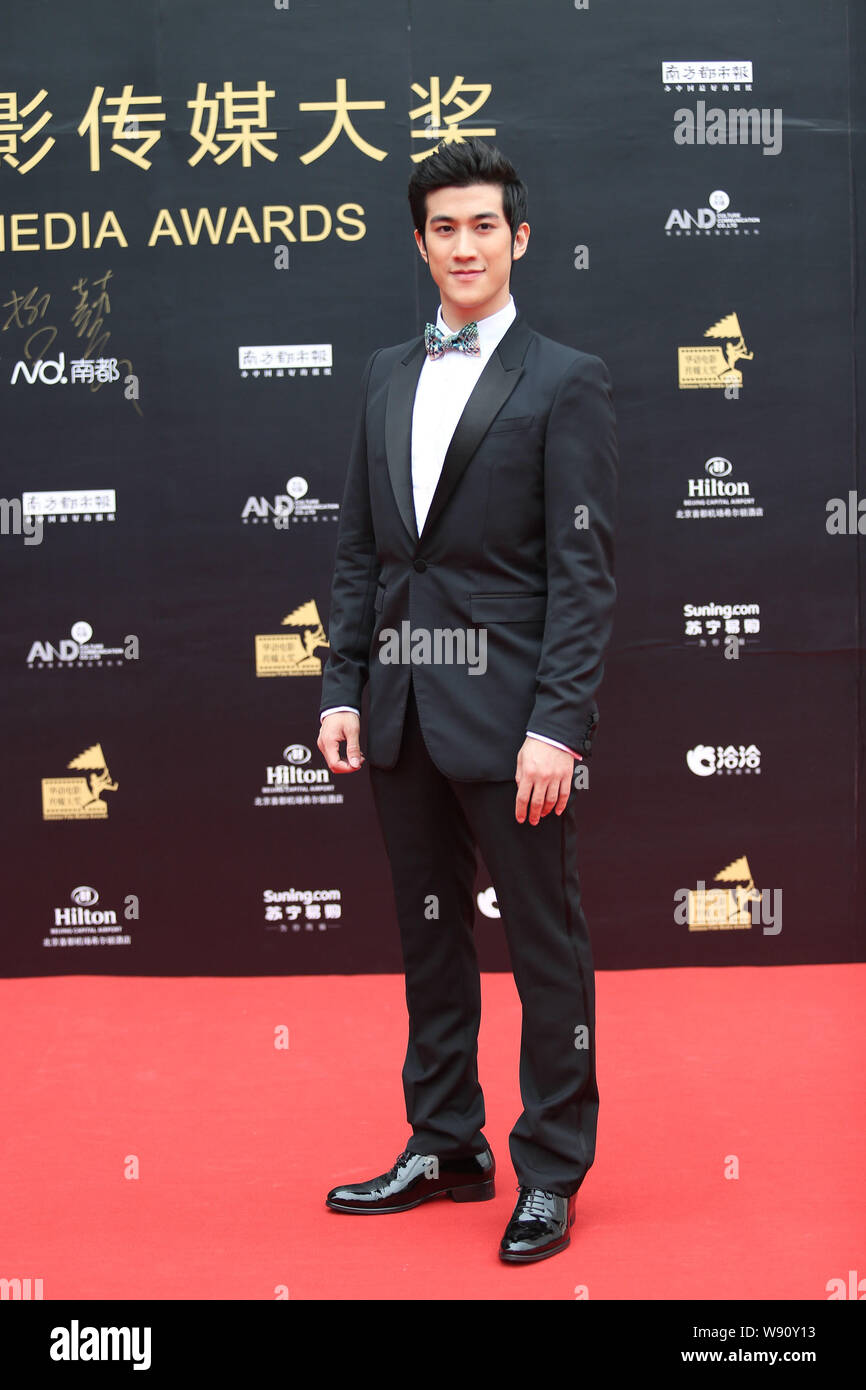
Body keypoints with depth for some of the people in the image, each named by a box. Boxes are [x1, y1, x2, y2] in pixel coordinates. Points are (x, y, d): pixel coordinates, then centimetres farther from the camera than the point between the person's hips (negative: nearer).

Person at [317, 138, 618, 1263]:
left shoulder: (565, 381, -4)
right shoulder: (386, 376, 14)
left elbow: (583, 569, -9)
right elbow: (359, 548, 14)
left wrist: (556, 724, -17)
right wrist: (344, 690, 6)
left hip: (505, 707, -6)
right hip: (402, 709, 6)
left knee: (546, 947, 3)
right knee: (430, 936, 15)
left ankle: (552, 1172, 17)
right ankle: (447, 1148, 30)